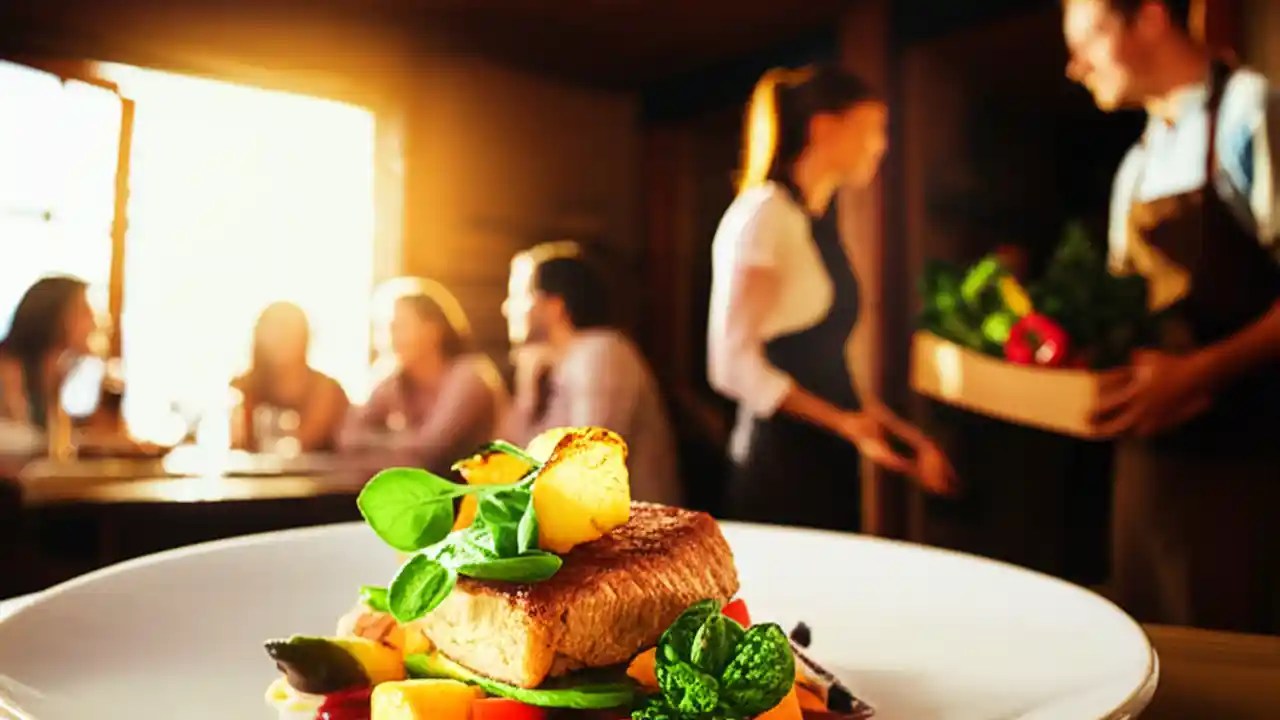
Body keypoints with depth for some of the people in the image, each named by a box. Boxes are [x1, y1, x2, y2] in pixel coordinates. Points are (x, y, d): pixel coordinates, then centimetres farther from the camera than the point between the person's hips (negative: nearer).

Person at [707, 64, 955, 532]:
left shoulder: (819, 220, 14)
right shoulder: (763, 213, -11)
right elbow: (733, 363, -17)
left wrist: (905, 435, 10)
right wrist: (842, 422, -16)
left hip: (830, 462, 8)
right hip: (781, 463, -8)